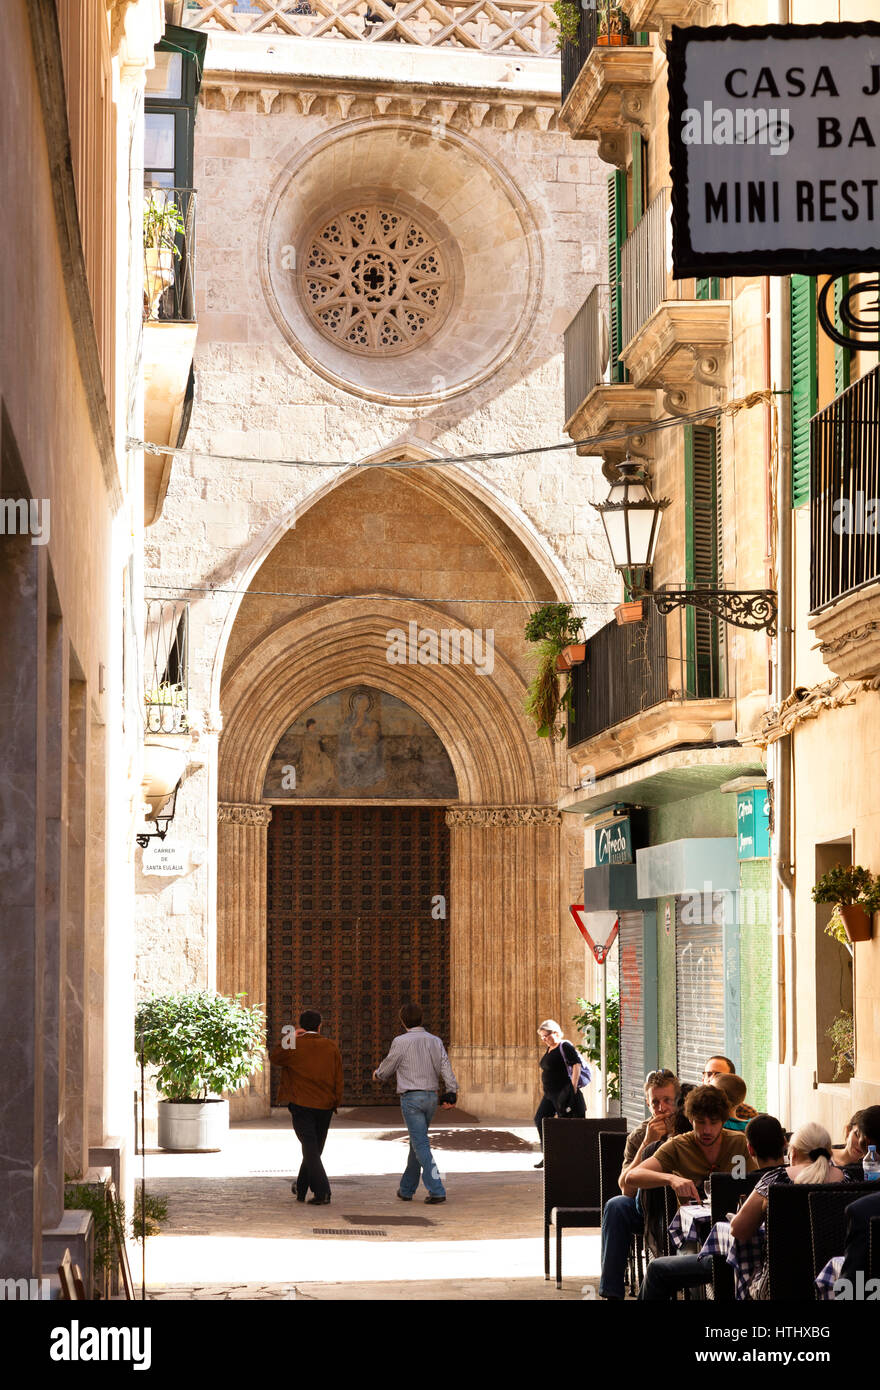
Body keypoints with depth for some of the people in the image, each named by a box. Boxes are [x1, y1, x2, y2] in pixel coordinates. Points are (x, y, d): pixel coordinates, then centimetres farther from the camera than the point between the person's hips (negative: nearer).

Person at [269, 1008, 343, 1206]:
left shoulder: (294, 1046, -6)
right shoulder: (331, 1047, 4)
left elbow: (274, 1058, 12)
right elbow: (339, 1079, 5)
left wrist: (290, 1039, 8)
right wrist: (336, 1103, 13)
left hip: (301, 1106, -3)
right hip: (325, 1107, 3)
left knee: (310, 1149, -5)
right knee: (314, 1149, 16)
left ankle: (322, 1193, -18)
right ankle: (301, 1189, 29)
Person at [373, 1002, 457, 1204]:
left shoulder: (401, 1042, -7)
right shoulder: (435, 1041, 7)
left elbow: (386, 1070, 3)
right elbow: (445, 1068, -2)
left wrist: (377, 1074, 25)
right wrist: (451, 1093, -5)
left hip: (411, 1098, -6)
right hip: (431, 1096, 6)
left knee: (421, 1145, -8)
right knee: (416, 1143, 18)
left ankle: (436, 1190, -17)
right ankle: (407, 1189, 25)